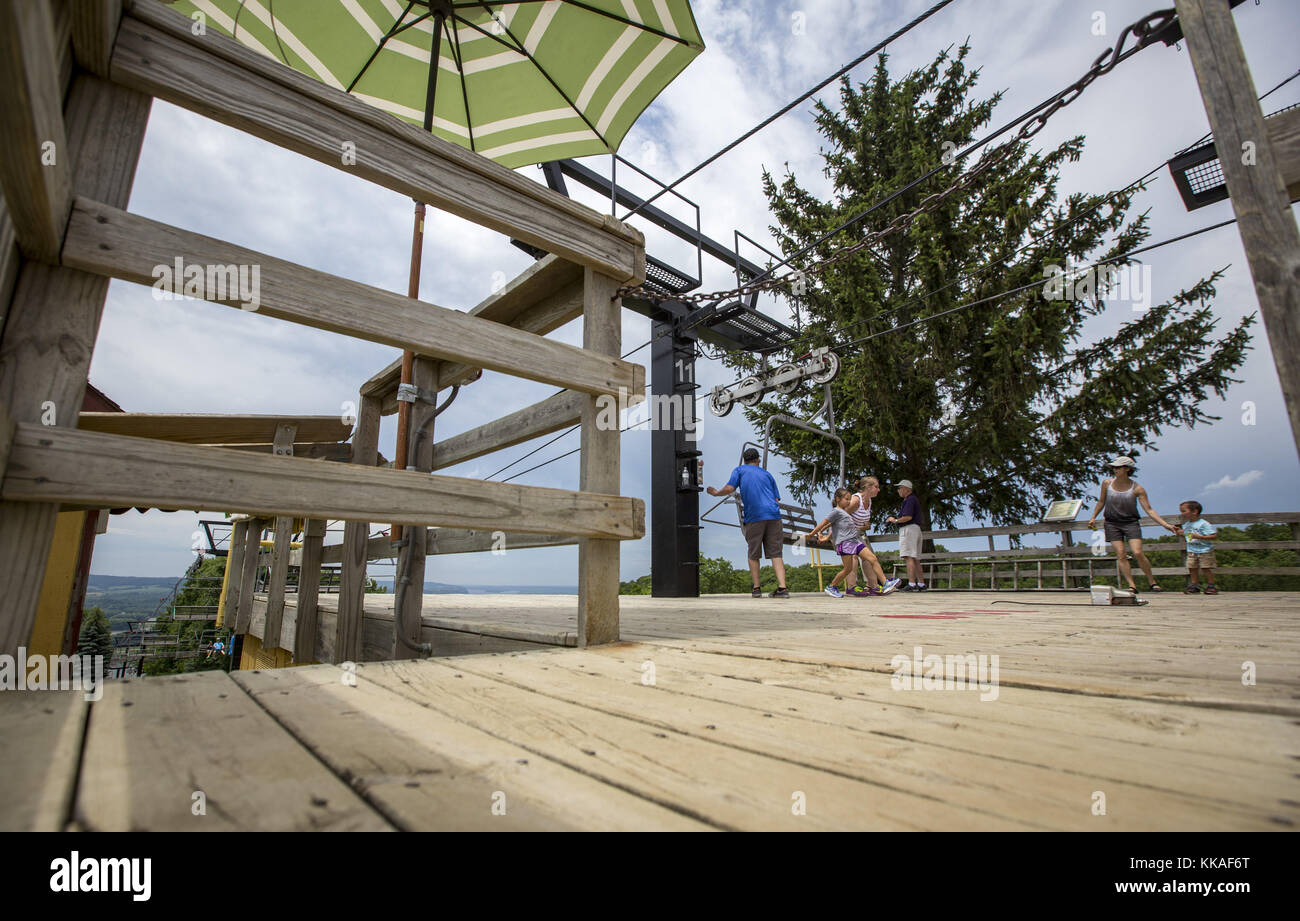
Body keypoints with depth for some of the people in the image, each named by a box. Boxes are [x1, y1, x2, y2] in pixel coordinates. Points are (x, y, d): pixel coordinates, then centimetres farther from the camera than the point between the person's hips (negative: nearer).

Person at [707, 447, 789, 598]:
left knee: (754, 554, 10)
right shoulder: (767, 474, 23)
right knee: (776, 553, 3)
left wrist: (716, 492, 16)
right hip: (773, 515, 3)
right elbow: (777, 500, 18)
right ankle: (782, 587, -7)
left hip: (754, 517, -2)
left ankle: (756, 588, 12)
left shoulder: (740, 470, 13)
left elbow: (729, 488, -1)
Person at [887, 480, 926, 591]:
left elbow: (908, 517, -21)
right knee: (916, 559, 11)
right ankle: (921, 584, 12)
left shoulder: (909, 500, -10)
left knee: (909, 557, -14)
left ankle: (911, 584, -19)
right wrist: (896, 519, 16)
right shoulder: (914, 499, 24)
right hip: (916, 529, 11)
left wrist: (895, 521, -8)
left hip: (908, 529, -11)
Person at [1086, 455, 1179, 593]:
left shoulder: (1137, 488, -7)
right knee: (1121, 555, -5)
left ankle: (1152, 582, 6)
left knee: (1138, 553, -13)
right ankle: (1132, 586, -1)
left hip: (1131, 523, -2)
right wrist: (1093, 517, 13)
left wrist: (1165, 524, -16)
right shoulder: (1107, 483, 0)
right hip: (1112, 523, 2)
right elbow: (1101, 501, 15)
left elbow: (1149, 510, -6)